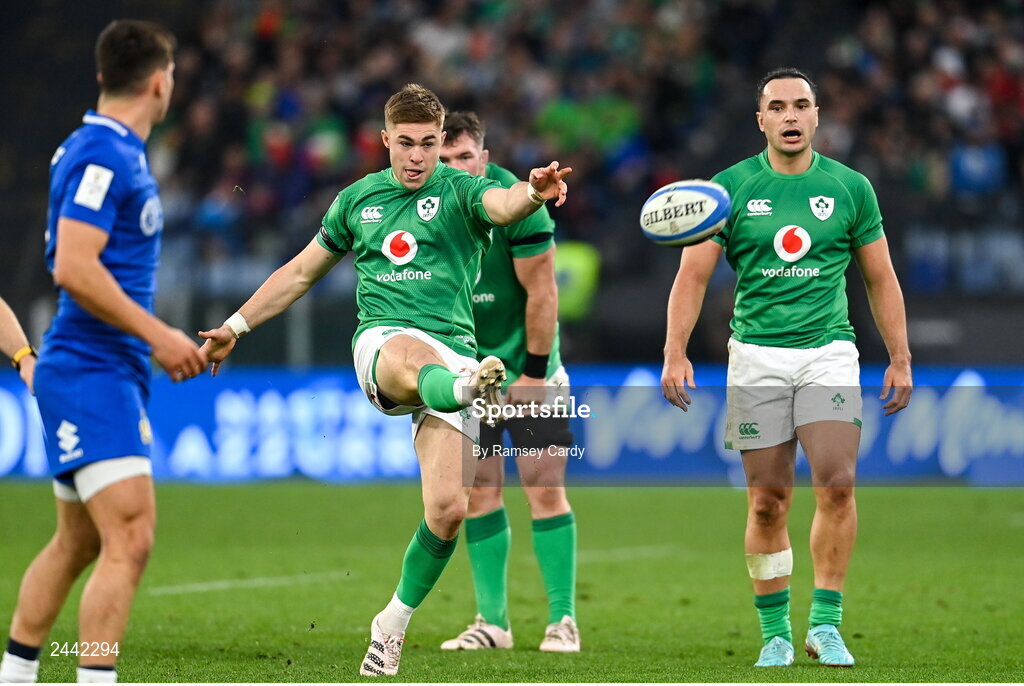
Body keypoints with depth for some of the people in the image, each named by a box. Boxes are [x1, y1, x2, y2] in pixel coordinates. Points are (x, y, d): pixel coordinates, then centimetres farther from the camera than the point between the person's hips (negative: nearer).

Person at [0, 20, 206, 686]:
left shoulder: (117, 152, 16)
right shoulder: (102, 156, -16)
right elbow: (73, 269, -23)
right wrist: (157, 335, -21)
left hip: (111, 374, 11)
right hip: (90, 374, -11)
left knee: (77, 543, 17)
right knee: (130, 538, -17)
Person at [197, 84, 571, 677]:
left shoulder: (459, 191, 6)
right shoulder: (359, 199, 18)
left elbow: (502, 205, -19)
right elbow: (301, 272, 30)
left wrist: (534, 194, -43)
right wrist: (235, 326, 29)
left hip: (454, 354, -1)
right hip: (383, 341, 1)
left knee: (448, 509, -12)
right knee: (416, 361, -40)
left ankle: (394, 624, 8)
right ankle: (467, 387, -77)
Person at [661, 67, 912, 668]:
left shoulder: (850, 187, 5)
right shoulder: (730, 188, 2)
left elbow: (881, 279, 12)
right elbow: (693, 275, 2)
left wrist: (901, 359, 7)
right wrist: (676, 353, -9)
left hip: (829, 351, 0)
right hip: (757, 356, 0)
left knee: (837, 483, -17)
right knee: (768, 501, 0)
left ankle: (826, 624, -8)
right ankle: (776, 634, 11)